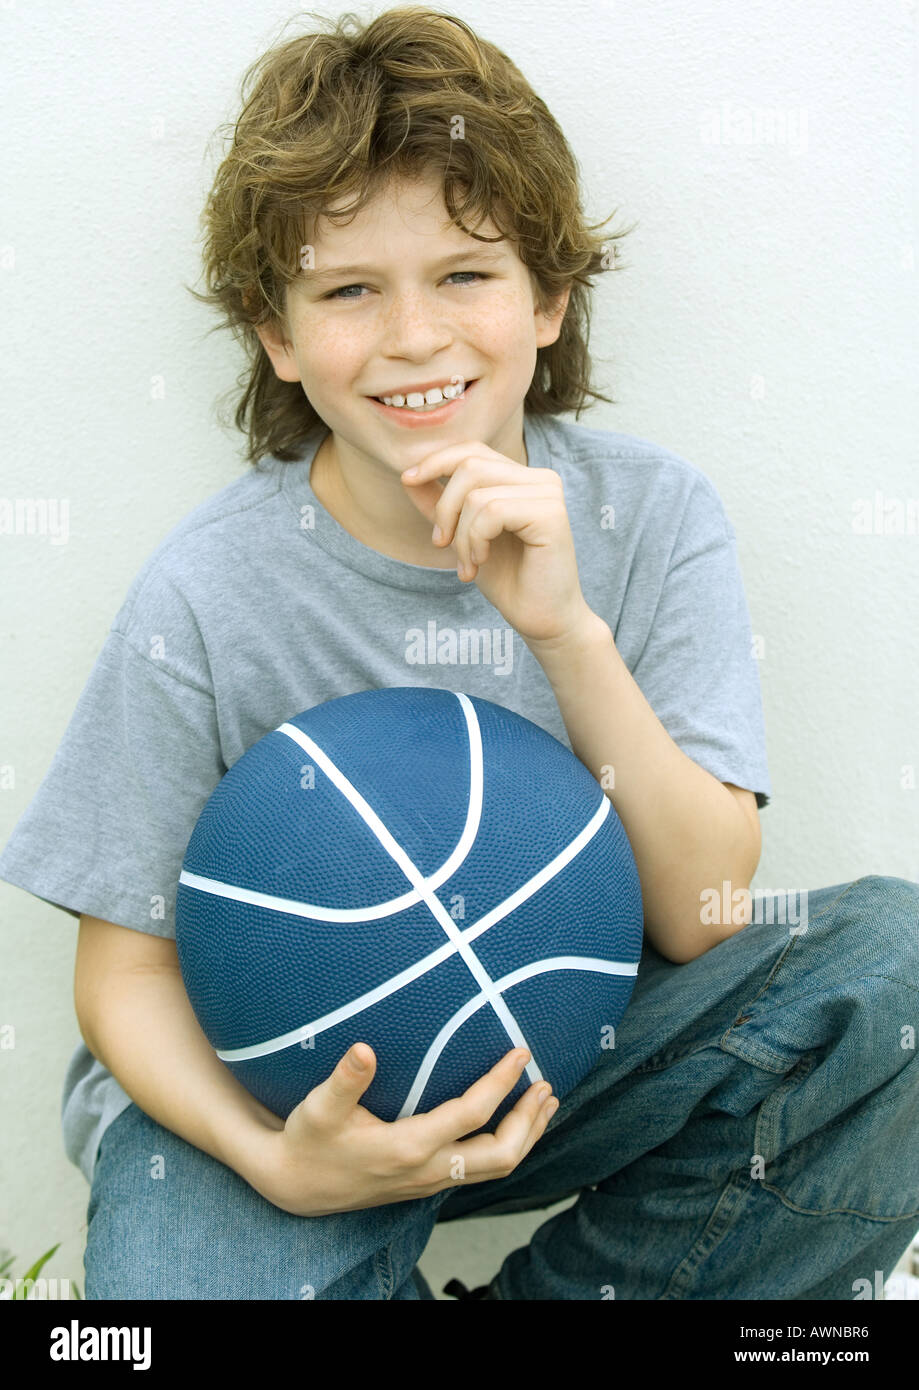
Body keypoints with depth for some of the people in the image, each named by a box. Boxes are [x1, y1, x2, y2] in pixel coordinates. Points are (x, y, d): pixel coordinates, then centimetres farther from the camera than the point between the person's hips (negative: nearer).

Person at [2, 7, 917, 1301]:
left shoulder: (652, 515, -10)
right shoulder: (207, 598, -16)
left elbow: (703, 916, -14)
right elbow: (126, 970, -7)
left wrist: (565, 629, -28)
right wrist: (274, 1158, -27)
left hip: (568, 1049, 3)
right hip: (288, 1091, -2)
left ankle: (555, 1296, -5)